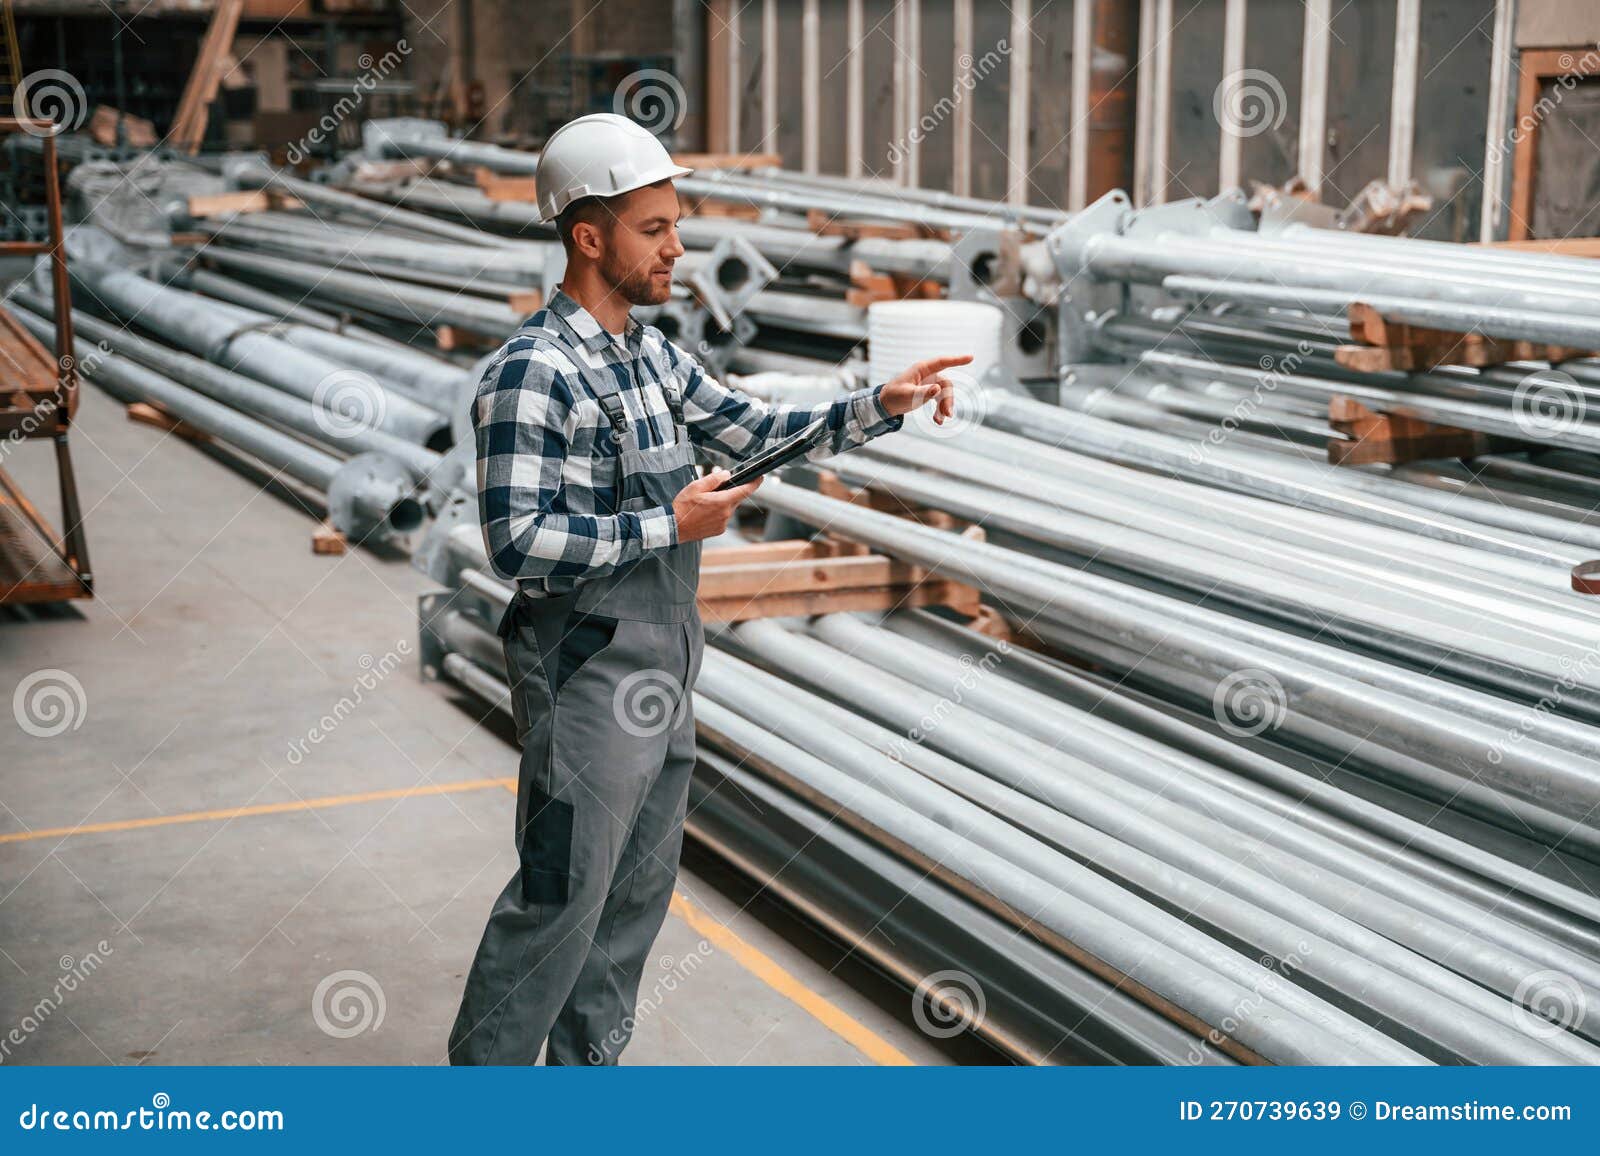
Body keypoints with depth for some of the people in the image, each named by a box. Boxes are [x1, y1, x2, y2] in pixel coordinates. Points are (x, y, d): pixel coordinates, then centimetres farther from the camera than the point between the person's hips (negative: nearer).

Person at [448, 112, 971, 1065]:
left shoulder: (650, 353, 10)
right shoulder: (534, 371, -17)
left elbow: (755, 430, 16)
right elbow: (518, 543, -23)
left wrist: (880, 406, 4)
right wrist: (670, 528, -21)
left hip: (662, 670, 9)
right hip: (588, 675, -9)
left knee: (638, 889, 16)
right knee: (561, 896, -2)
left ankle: (588, 1067, 31)